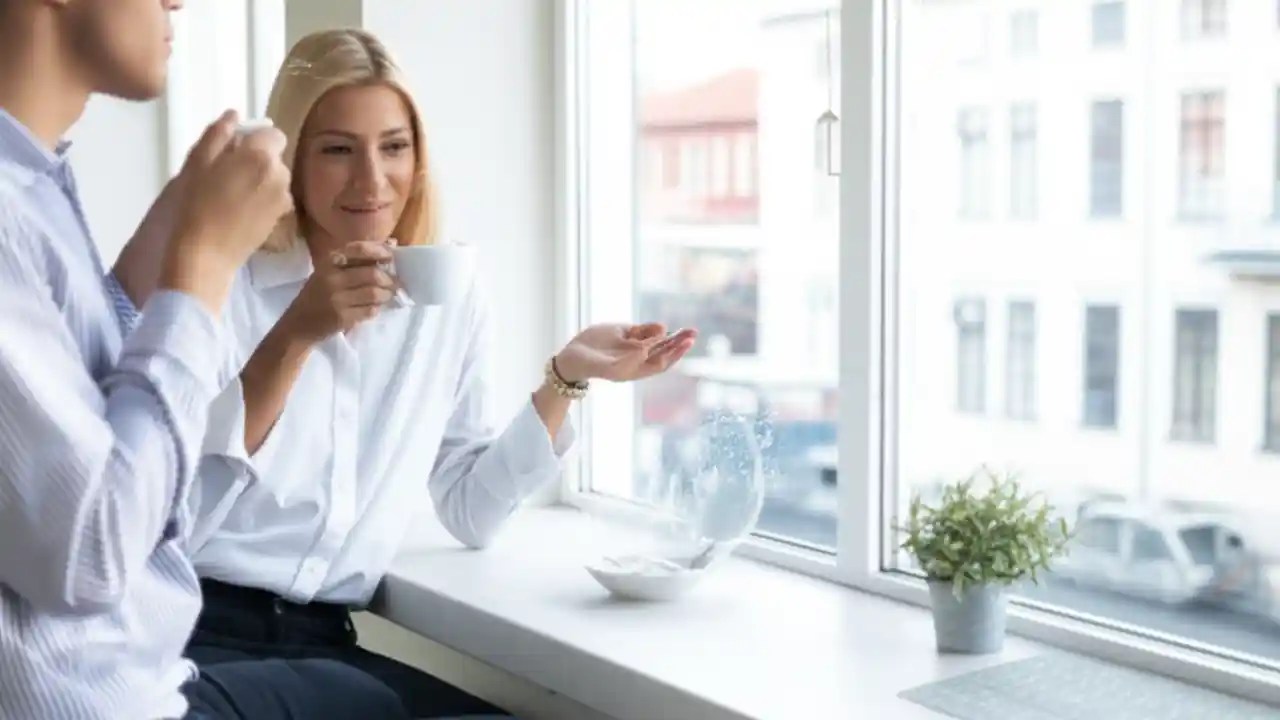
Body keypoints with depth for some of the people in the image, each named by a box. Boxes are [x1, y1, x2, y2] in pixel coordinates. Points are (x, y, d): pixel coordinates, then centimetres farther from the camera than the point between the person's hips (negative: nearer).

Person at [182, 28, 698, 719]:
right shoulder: (227, 282, -8)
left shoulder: (449, 303, 6)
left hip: (326, 644, 4)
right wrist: (296, 336, -24)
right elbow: (176, 514, -17)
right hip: (199, 635, -3)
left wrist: (565, 377, -1)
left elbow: (469, 515, 8)